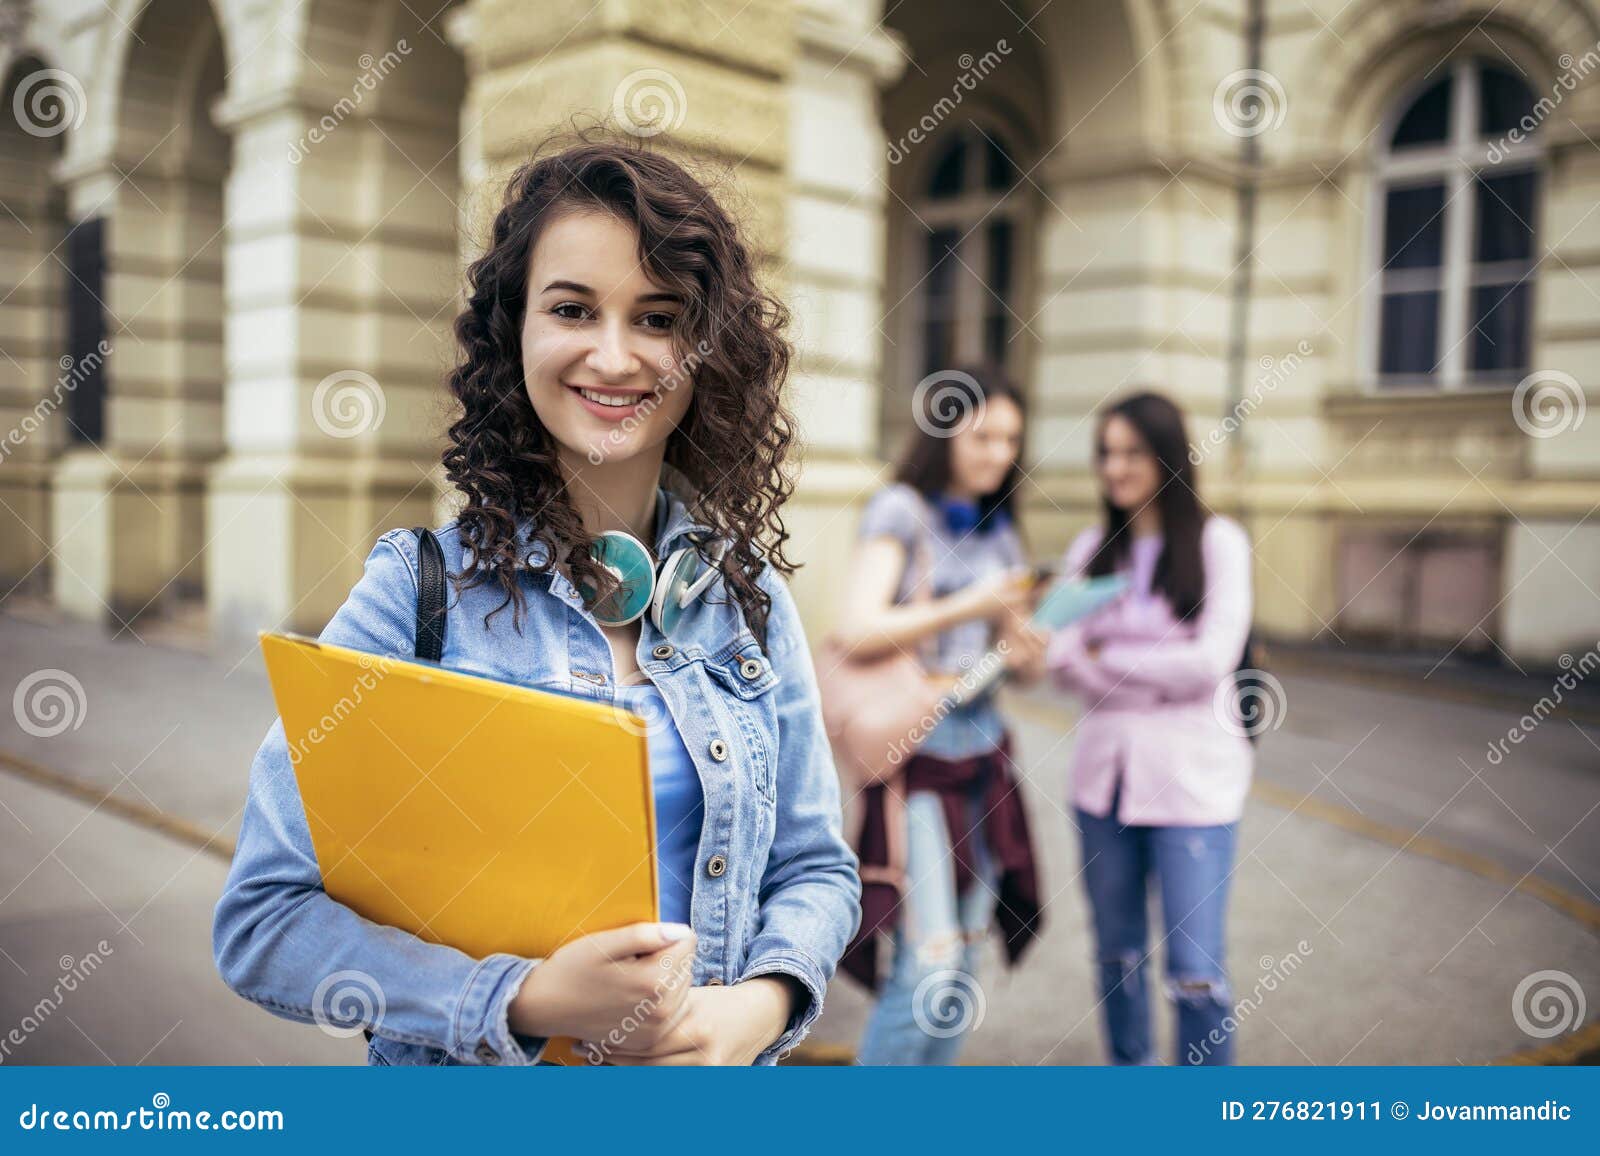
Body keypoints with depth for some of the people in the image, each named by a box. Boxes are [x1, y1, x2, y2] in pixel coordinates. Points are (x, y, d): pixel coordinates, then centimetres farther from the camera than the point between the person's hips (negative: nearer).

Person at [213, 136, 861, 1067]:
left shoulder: (749, 597, -4)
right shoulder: (420, 589, -15)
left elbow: (817, 868, 2)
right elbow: (264, 919, -16)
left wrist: (757, 1005, -17)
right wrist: (529, 1002, -27)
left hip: (710, 1065, 3)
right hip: (474, 1081, -2)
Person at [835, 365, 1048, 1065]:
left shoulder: (999, 532, 12)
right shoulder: (900, 511, -5)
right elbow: (857, 631, -17)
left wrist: (1028, 652, -6)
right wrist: (968, 608, -18)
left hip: (983, 751, 6)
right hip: (913, 750, -6)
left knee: (963, 965, 9)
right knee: (930, 970, -9)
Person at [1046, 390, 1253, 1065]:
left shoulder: (1217, 543, -4)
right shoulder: (1091, 549, 7)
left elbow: (1211, 660, -13)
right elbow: (1065, 660, -2)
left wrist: (1110, 658, -8)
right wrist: (1159, 681, -17)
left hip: (1191, 780, -4)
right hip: (1104, 774, 4)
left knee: (1195, 972, -2)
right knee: (1117, 956, 15)